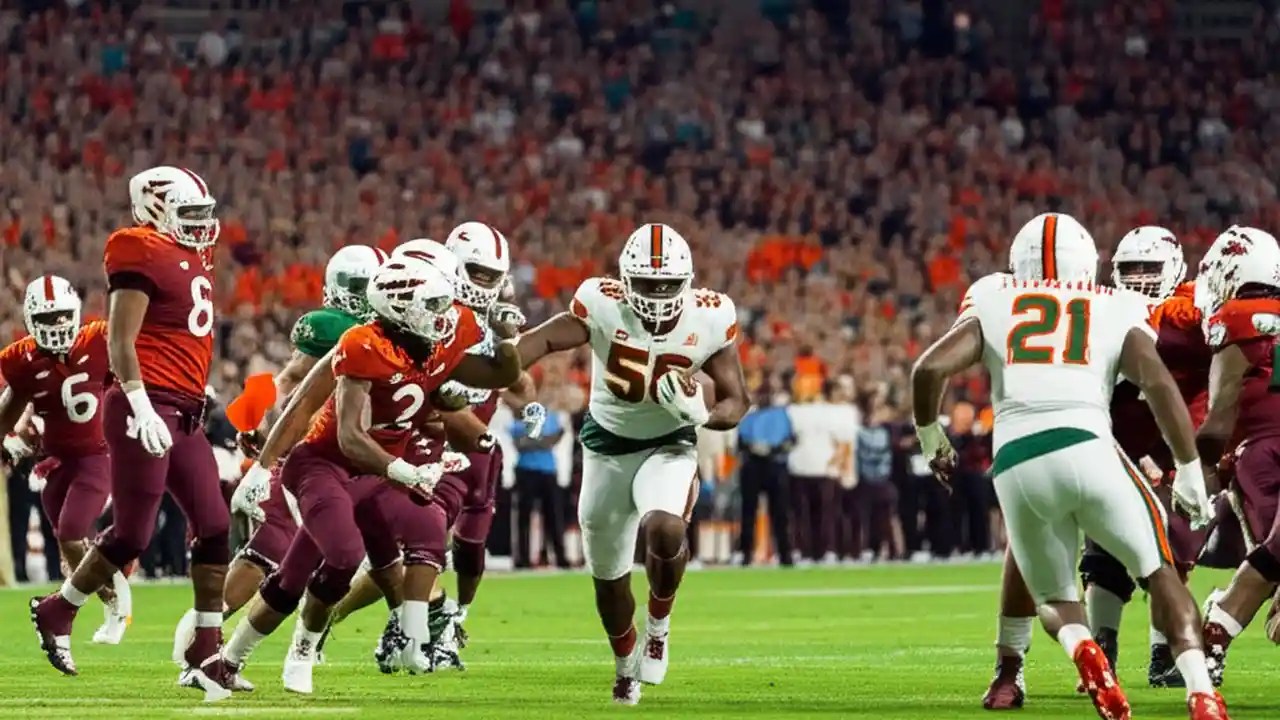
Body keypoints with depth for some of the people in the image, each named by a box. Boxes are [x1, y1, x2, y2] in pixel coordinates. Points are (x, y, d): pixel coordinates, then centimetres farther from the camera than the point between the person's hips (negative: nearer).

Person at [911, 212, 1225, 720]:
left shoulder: (993, 305, 21)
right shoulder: (1116, 313, 18)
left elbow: (930, 369, 7)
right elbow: (1159, 384, 2)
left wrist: (930, 438, 23)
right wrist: (1190, 471, 7)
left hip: (1015, 464, 2)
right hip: (1086, 449, -1)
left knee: (1053, 597, 21)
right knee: (1160, 575, 12)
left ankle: (1082, 650, -13)